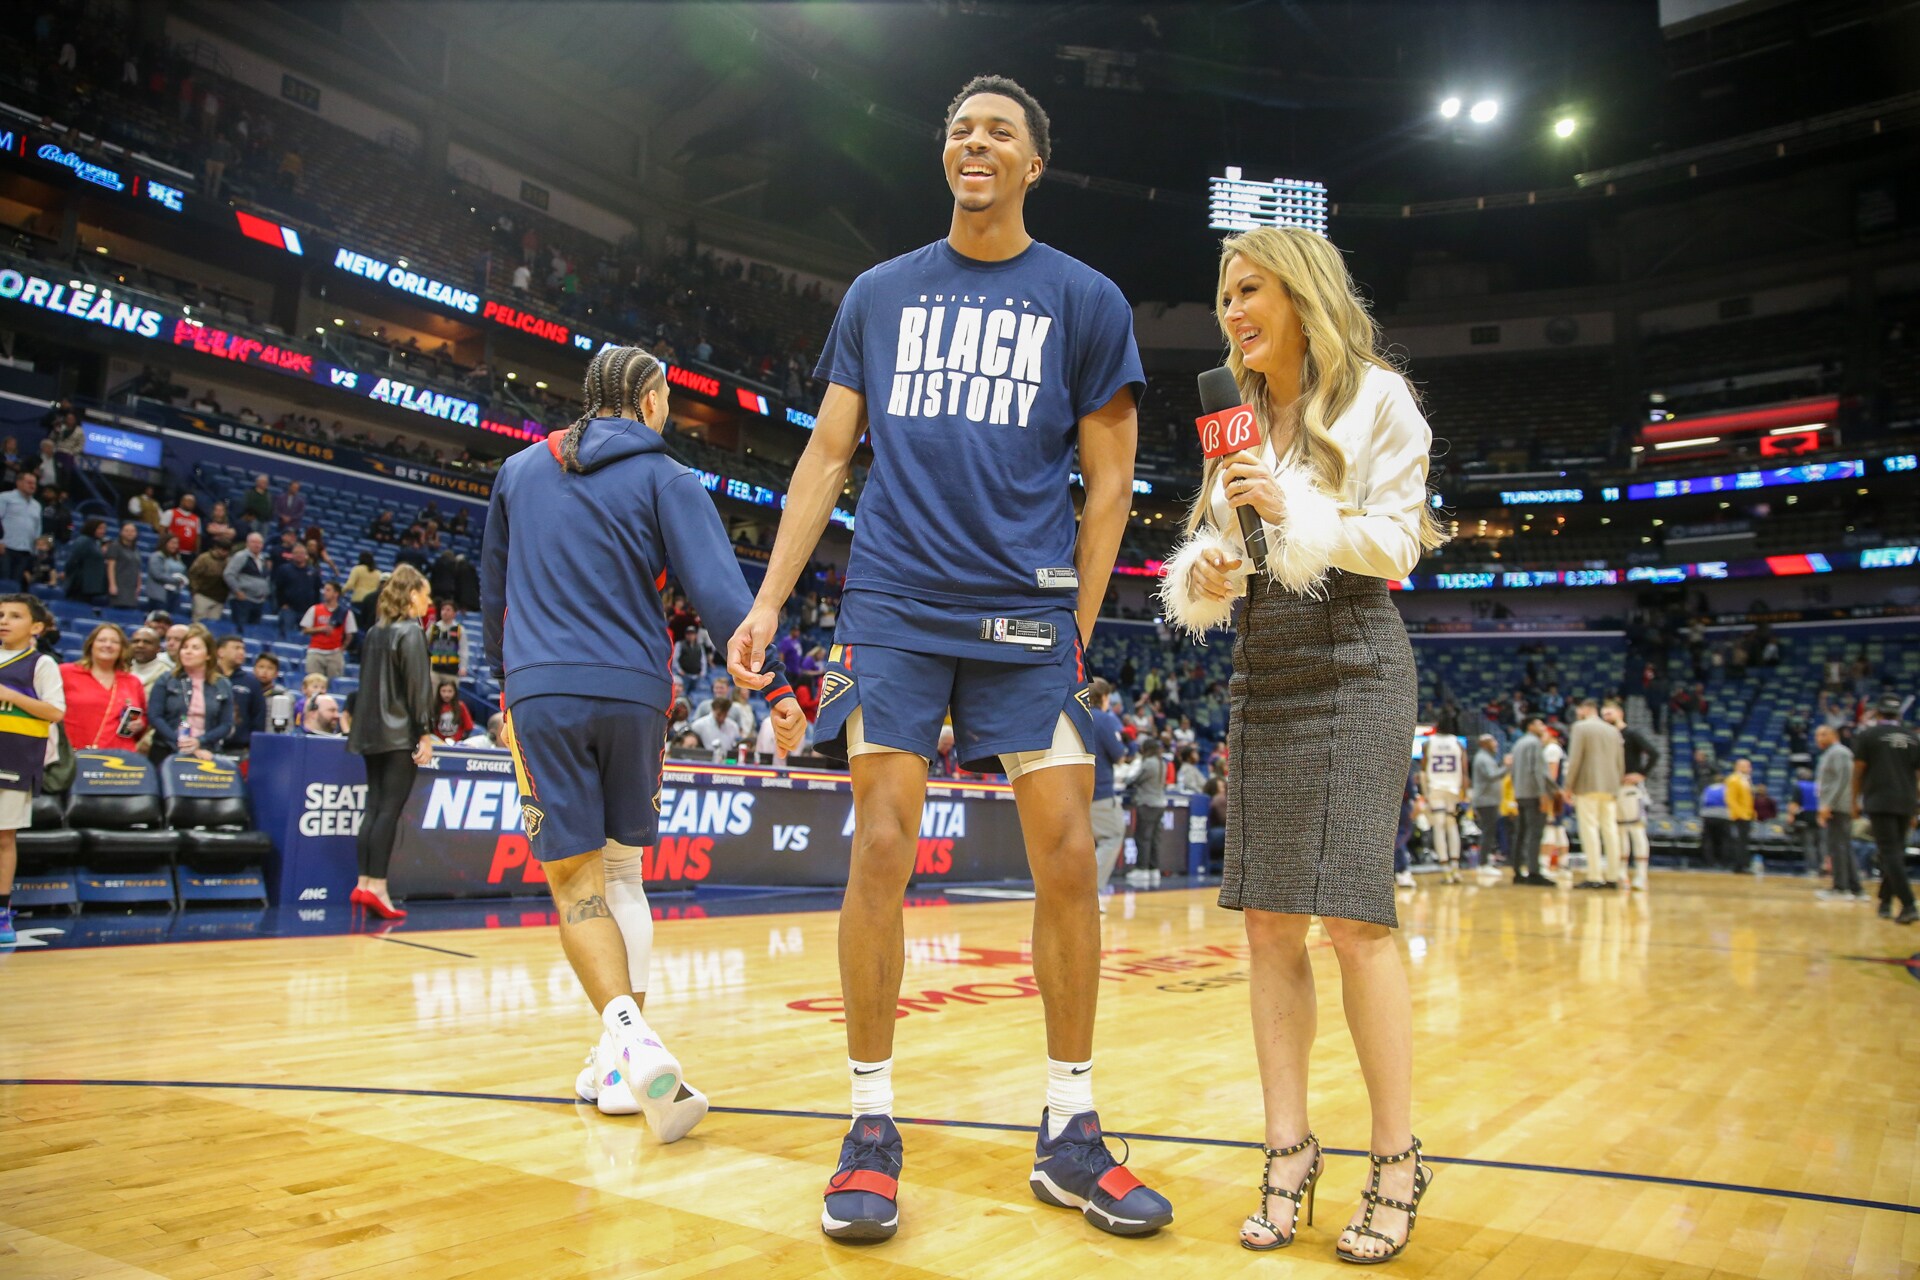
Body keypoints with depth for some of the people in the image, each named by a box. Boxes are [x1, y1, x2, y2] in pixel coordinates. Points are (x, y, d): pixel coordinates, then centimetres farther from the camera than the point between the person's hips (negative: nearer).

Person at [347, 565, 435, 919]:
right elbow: (419, 685, -14)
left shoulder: (375, 631, 16)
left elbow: (367, 681, 19)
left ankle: (364, 884, 7)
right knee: (389, 809, -8)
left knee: (375, 807, 8)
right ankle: (377, 887, -11)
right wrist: (425, 733, -14)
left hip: (371, 733, 8)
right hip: (400, 734, -8)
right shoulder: (411, 631, -8)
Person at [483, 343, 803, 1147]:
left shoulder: (519, 471, 14)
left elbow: (492, 590, 23)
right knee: (622, 872, 13)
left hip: (540, 691, 1)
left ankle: (626, 1029, -22)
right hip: (633, 691, -1)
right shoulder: (663, 478, 2)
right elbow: (719, 591, -10)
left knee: (576, 882, 0)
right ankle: (620, 1064, 13)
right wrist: (774, 687, -11)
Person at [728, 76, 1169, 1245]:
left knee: (1068, 859, -3)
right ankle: (873, 1127, 11)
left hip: (1026, 618, -1)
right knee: (881, 853, -3)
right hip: (894, 609, 1)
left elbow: (1109, 483, 7)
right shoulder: (878, 294, 14)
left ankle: (1071, 1130, 13)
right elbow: (828, 456, 13)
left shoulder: (1086, 301, 9)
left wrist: (1076, 631, 0)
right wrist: (770, 602, 4)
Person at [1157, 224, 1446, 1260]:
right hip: (1261, 669, 5)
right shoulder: (1238, 419, 17)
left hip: (1351, 661, -5)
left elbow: (1397, 544, -5)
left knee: (1354, 916, -10)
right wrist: (1202, 574, -8)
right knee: (1267, 920, 1)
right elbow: (1207, 550, 14)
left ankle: (1396, 1161, 3)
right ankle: (1288, 1148, 11)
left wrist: (1296, 511, -19)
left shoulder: (1375, 398, 2)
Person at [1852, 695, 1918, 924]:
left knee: (1890, 853, -7)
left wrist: (1855, 802, 7)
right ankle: (1885, 902, 21)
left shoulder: (1867, 735, -1)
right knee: (1896, 852, 15)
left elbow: (1858, 771, -2)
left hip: (1879, 802, -5)